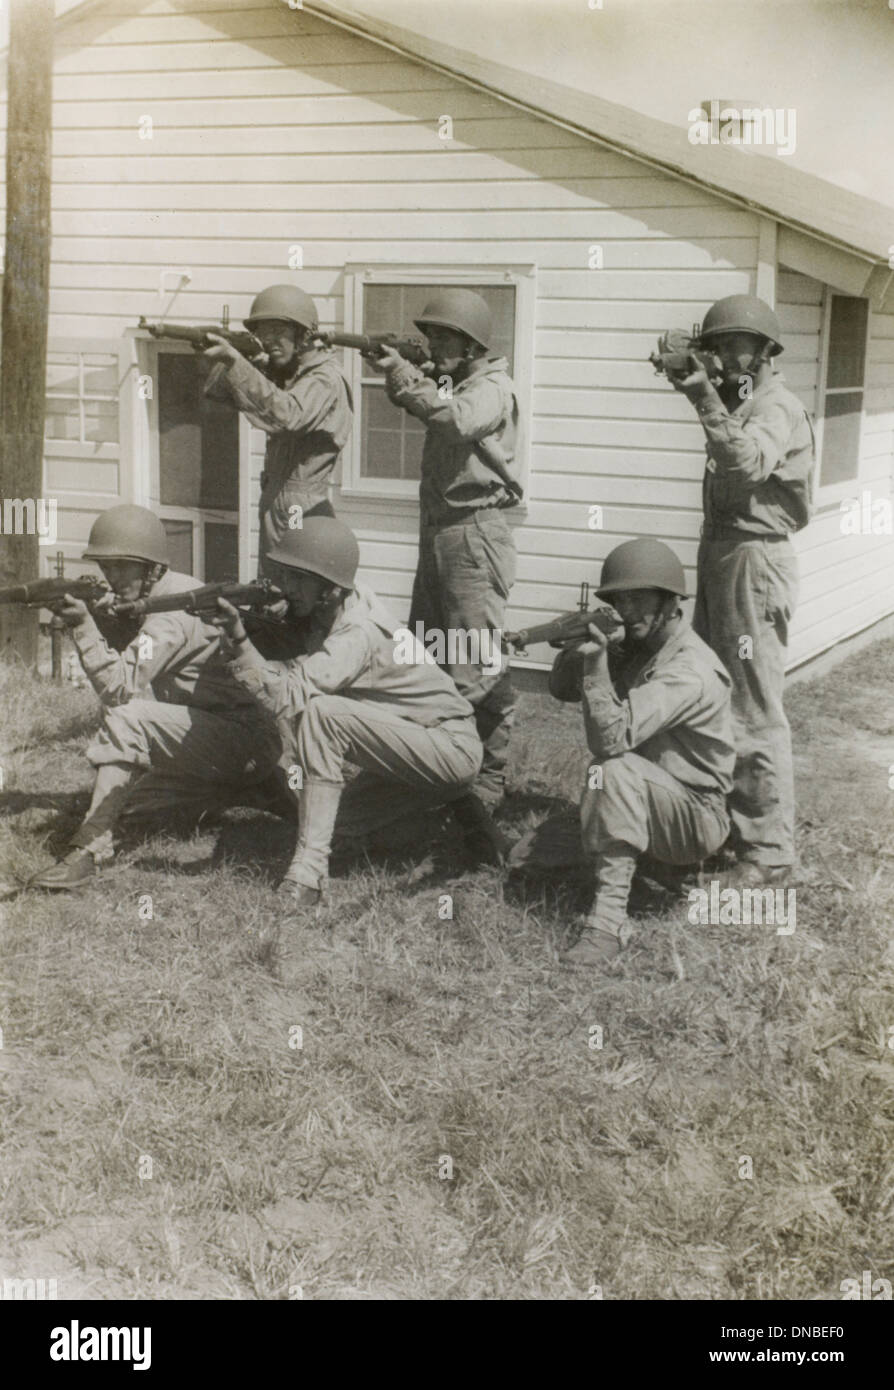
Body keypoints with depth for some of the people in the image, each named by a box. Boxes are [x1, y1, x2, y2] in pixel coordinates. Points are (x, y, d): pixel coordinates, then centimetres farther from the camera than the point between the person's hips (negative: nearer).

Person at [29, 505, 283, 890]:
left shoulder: (174, 608, -19)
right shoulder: (143, 600, 12)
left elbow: (120, 687, -25)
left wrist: (84, 626, -28)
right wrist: (96, 616, 0)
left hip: (245, 740, -11)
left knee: (126, 720, -26)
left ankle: (88, 851, -26)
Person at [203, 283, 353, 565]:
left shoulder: (325, 379, -14)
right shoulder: (277, 373, 12)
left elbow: (286, 414, -33)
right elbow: (215, 392, 8)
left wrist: (236, 362, -40)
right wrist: (225, 359, -13)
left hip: (303, 514, -9)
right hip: (272, 508, 9)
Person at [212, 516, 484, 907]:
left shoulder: (357, 632, -25)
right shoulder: (326, 610, 1)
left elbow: (287, 697, -36)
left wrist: (238, 640, -42)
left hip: (453, 750, -10)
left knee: (318, 713, -28)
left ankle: (308, 870, -29)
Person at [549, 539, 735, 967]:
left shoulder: (690, 670, -25)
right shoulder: (633, 646, 2)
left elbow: (611, 737, -33)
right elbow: (562, 688, 7)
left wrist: (596, 662, -30)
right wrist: (577, 645, -11)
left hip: (697, 817, -9)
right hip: (648, 800, 10)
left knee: (615, 769, -33)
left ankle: (609, 918, -35)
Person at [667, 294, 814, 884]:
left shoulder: (777, 407, -10)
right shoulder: (738, 402, 18)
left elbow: (747, 463, -31)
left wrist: (705, 398, -35)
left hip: (756, 561, -10)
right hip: (720, 554, 10)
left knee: (754, 713, -8)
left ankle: (769, 851, -2)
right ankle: (724, 823, 28)